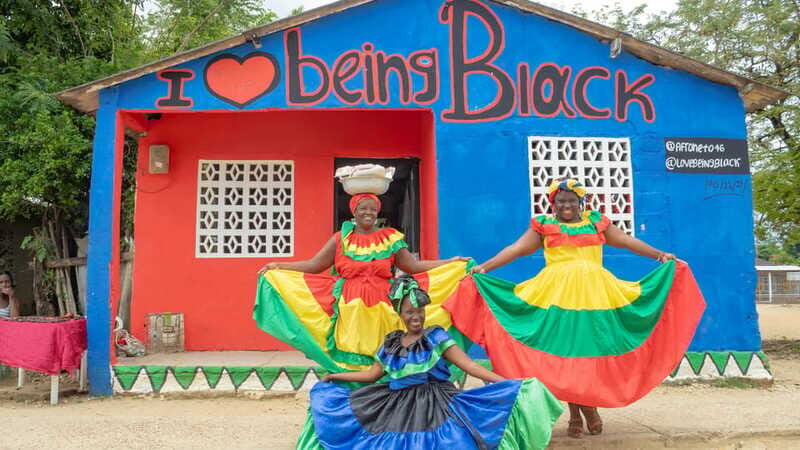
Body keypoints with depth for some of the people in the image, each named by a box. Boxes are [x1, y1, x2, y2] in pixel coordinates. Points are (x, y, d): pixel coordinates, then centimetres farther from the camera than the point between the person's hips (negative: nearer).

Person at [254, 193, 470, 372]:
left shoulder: (391, 239, 10)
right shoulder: (341, 239, 8)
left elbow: (415, 266, 9)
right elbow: (313, 265, 7)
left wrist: (452, 262, 3)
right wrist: (278, 266, -1)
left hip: (381, 311, 0)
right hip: (350, 311, 0)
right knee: (350, 360, -2)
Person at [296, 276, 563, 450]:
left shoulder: (436, 337, -3)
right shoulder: (391, 343, 10)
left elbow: (468, 365, -9)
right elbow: (372, 374, 20)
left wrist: (506, 383, -20)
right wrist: (335, 377, 24)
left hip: (433, 404, -5)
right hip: (396, 405, 5)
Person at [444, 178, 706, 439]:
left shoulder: (597, 222, 14)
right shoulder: (543, 225, 8)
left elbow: (626, 241, 13)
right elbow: (517, 248, 3)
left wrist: (660, 255, 4)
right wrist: (485, 267, -7)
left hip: (595, 293, 2)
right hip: (558, 293, -1)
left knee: (593, 350, 1)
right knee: (563, 351, 0)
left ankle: (589, 406, 19)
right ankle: (574, 414, 9)